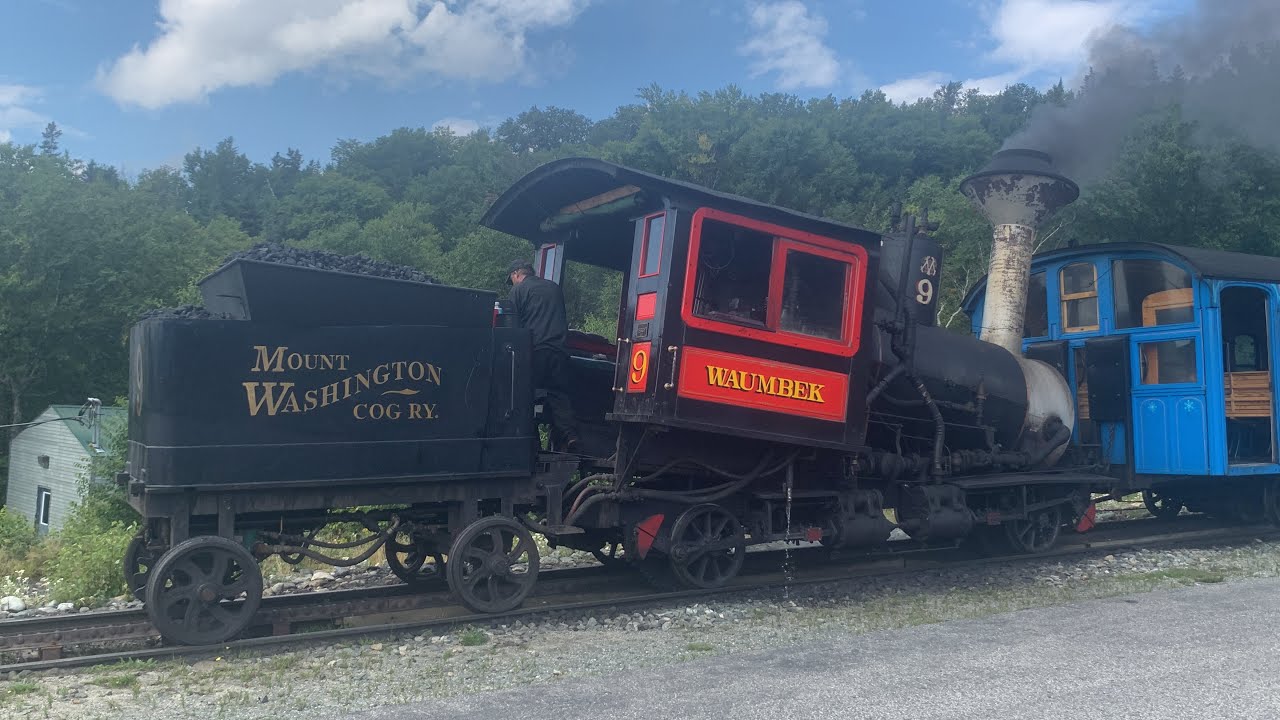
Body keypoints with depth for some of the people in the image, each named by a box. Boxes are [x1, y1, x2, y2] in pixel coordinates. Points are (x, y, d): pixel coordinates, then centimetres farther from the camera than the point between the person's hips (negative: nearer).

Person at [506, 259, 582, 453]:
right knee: (559, 395, 4)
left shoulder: (519, 289, 5)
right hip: (559, 349, 5)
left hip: (535, 350, -4)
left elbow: (516, 323, 2)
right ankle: (570, 436, -12)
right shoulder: (554, 287, 22)